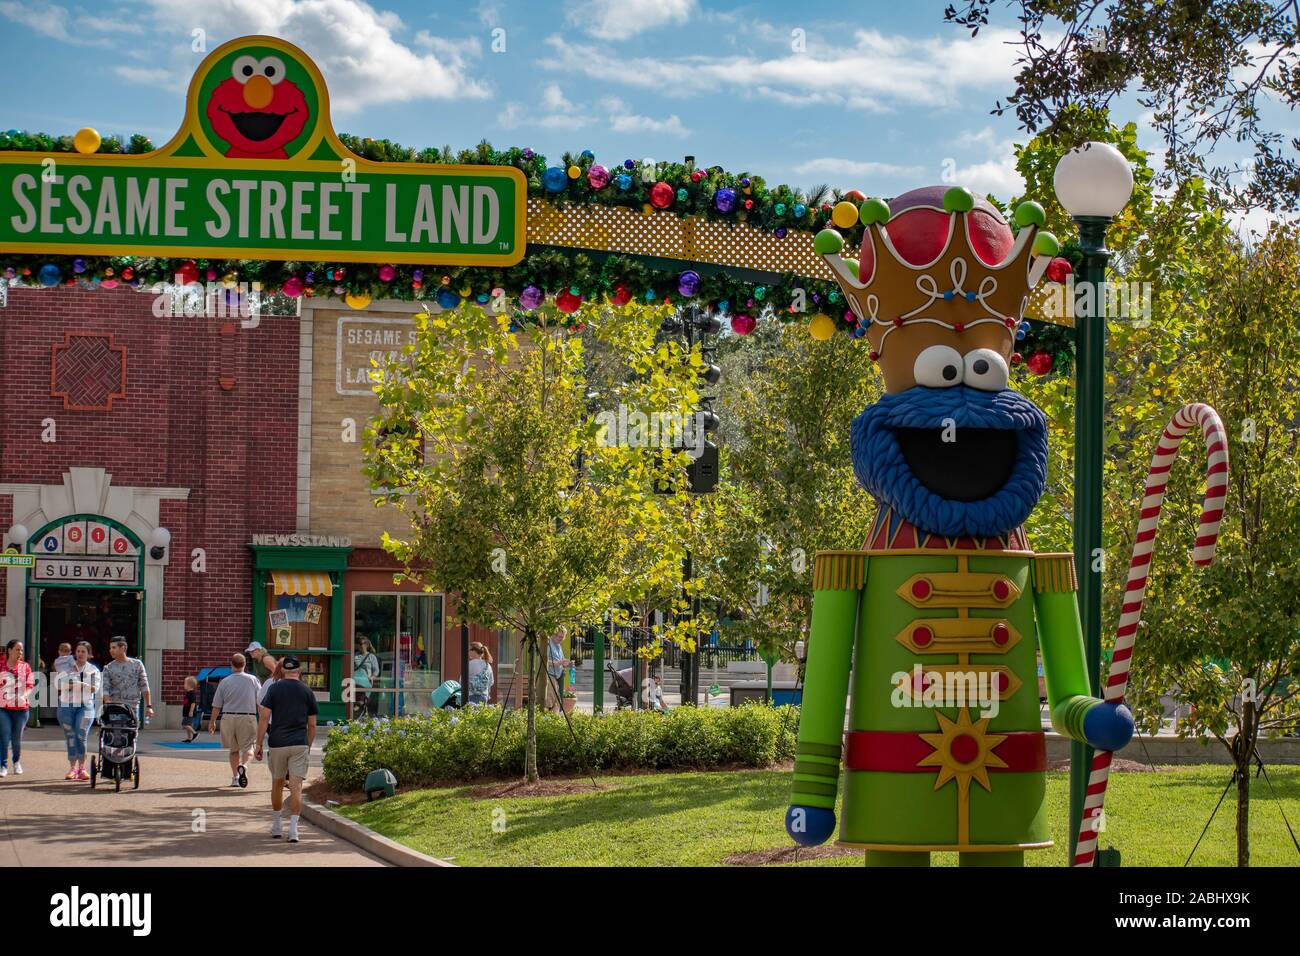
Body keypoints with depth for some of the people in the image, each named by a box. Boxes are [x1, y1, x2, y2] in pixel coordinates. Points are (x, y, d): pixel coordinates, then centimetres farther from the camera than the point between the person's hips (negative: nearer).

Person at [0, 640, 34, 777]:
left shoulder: (25, 666, 7)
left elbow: (30, 685, 4)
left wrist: (24, 695, -14)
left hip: (21, 707, 1)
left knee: (17, 738, 8)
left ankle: (17, 762, 31)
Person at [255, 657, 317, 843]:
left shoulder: (274, 689, 0)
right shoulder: (307, 692, 5)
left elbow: (264, 718, -6)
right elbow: (312, 725, 8)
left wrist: (259, 744, -2)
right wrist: (309, 746, 19)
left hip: (277, 744, 0)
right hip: (299, 744, 0)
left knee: (277, 783, 17)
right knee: (296, 787, -4)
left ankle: (277, 825, 26)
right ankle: (293, 828, -15)